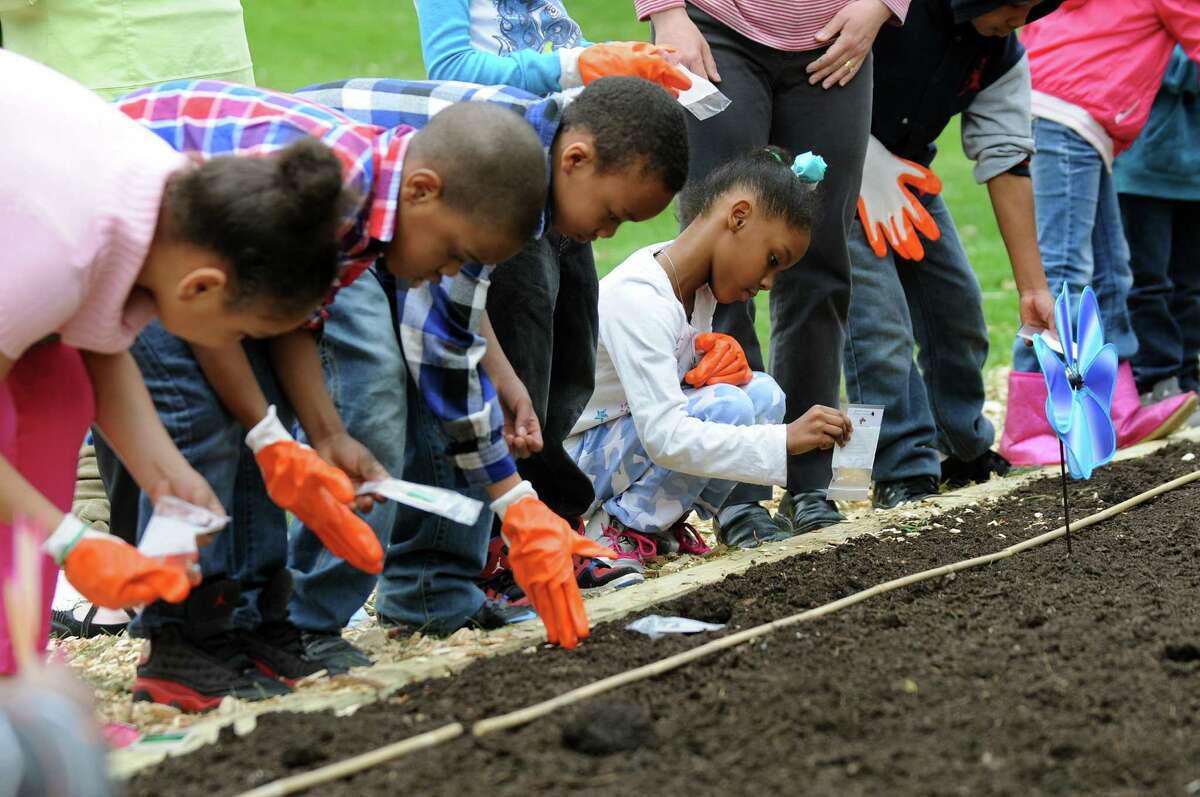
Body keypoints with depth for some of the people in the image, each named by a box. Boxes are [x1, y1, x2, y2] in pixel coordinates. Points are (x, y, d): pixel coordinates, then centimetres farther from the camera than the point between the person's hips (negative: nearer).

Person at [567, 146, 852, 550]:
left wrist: (721, 360, -11)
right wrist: (784, 441, -35)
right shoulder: (637, 299, -27)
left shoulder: (696, 287, 2)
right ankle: (616, 529, -11)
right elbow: (665, 438, -35)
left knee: (763, 394, -7)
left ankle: (660, 522, 1)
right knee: (725, 408, -27)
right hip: (575, 461, -9)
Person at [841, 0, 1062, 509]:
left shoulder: (1002, 56, -7)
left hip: (904, 169, 7)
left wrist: (1032, 289, -13)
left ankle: (965, 452, 28)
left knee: (959, 309, 9)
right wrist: (867, 161, -25)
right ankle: (903, 472, -11)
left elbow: (1007, 163, -8)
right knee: (879, 317, -17)